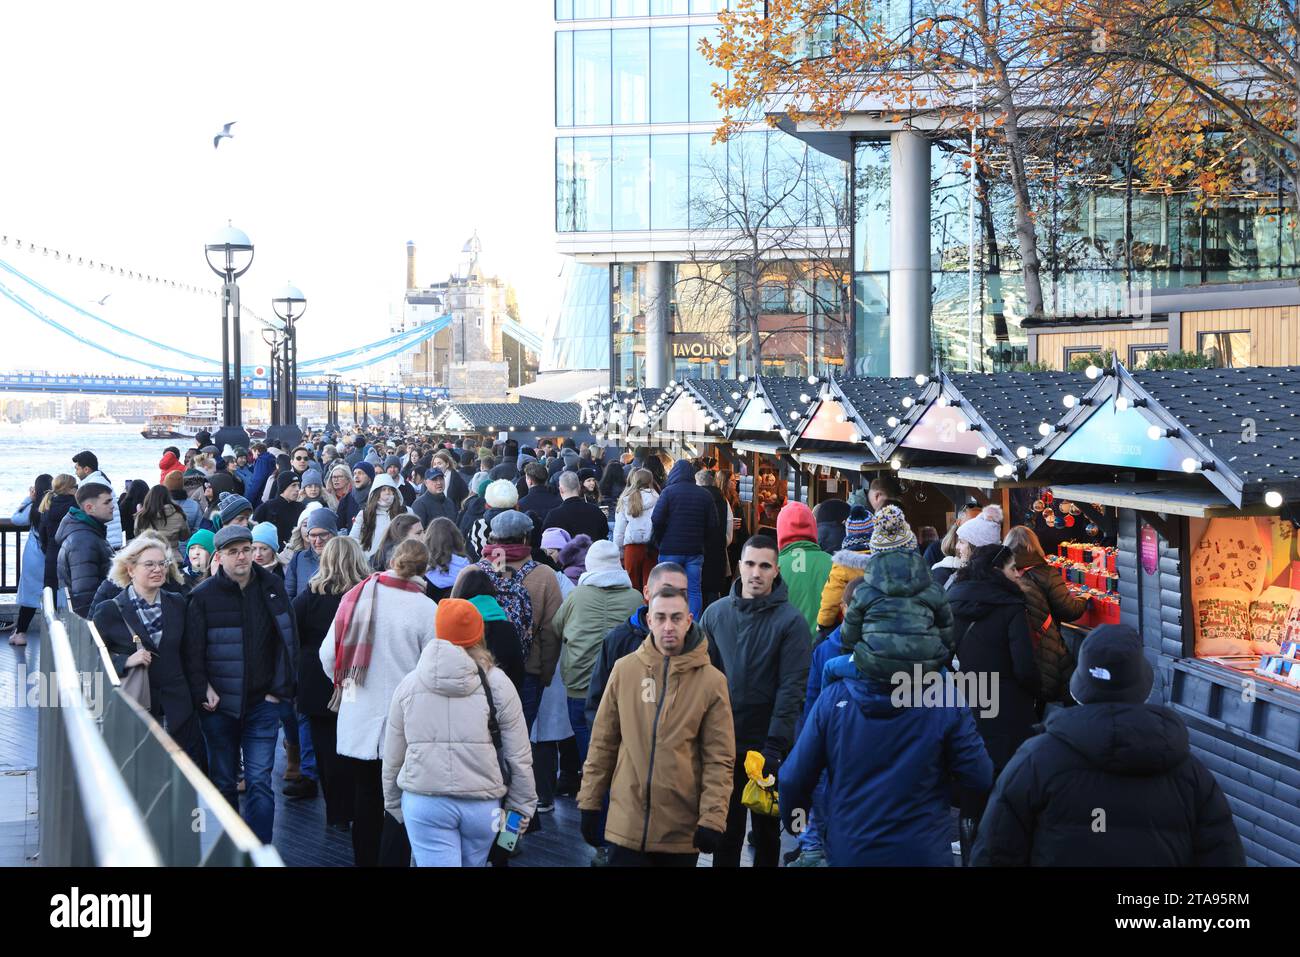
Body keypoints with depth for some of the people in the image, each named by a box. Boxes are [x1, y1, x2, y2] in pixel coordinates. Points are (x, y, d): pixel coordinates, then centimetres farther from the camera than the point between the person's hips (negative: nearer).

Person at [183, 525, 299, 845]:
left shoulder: (272, 587, 1)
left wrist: (279, 689, 0)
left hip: (262, 702, 1)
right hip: (219, 705, 0)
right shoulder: (203, 596, -6)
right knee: (223, 783, 10)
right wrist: (203, 693, -10)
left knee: (259, 782, -4)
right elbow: (191, 651, -5)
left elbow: (288, 640, 4)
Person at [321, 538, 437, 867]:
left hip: (357, 717, 4)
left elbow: (328, 654, 3)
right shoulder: (425, 608, -12)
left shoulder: (356, 596, -2)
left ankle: (365, 859, 22)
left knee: (365, 799, 15)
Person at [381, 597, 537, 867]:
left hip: (424, 803, 0)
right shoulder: (498, 683, 0)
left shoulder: (408, 684, 4)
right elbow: (519, 756, 1)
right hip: (482, 803, 0)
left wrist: (394, 805, 21)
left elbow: (392, 758, 9)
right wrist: (521, 805, 11)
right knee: (473, 862, 19)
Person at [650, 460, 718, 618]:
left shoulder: (669, 491, -5)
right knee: (694, 591, 5)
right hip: (695, 551, 3)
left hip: (670, 550, -3)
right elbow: (713, 524, 5)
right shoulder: (705, 495, 5)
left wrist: (660, 542, 2)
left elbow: (656, 520, -11)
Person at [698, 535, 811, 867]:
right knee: (726, 827, 11)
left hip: (766, 744, -3)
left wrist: (775, 745, -18)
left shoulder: (790, 621, -10)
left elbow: (792, 688, -13)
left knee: (767, 828, 13)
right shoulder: (715, 613, 2)